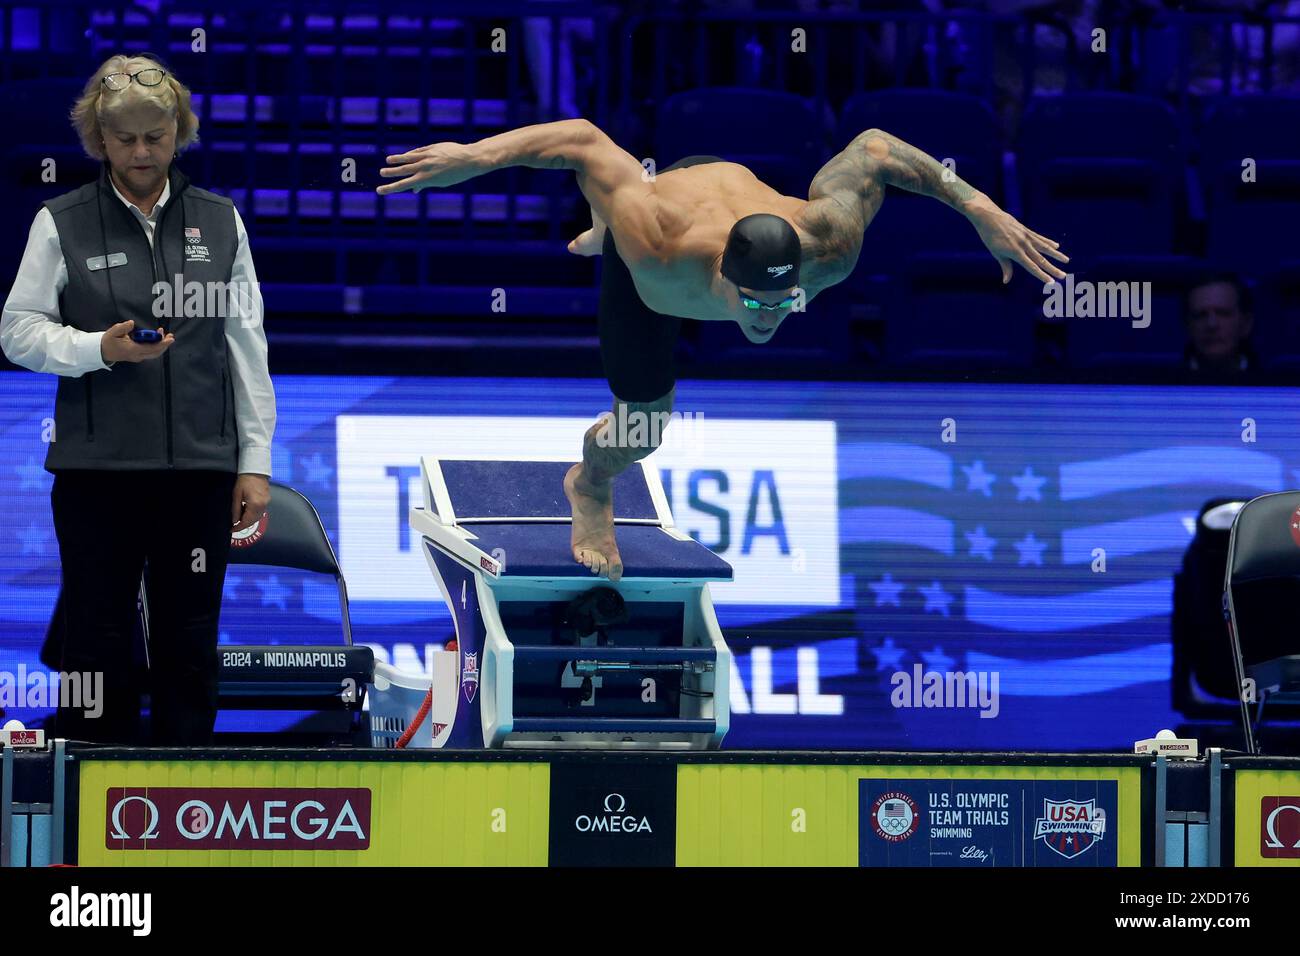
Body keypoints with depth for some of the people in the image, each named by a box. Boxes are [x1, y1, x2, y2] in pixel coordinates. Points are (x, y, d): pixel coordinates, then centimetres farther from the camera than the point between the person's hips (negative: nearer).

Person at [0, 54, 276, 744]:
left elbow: (246, 345, 11)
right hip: (96, 470, -2)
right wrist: (99, 347, -15)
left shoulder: (219, 221, 11)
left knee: (190, 649, 4)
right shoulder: (62, 223, 4)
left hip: (199, 467, 2)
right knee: (97, 644, 0)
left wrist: (255, 462, 6)